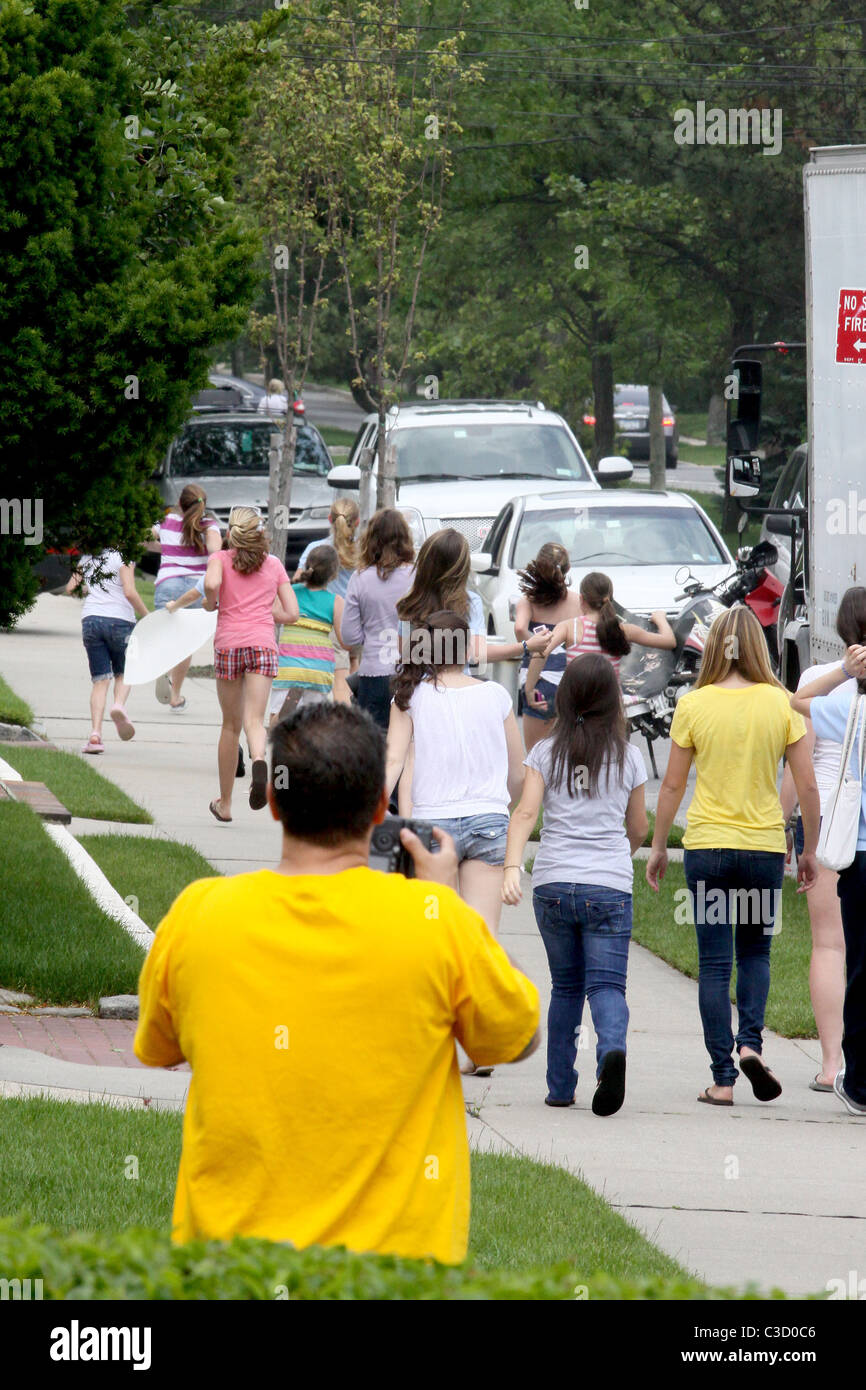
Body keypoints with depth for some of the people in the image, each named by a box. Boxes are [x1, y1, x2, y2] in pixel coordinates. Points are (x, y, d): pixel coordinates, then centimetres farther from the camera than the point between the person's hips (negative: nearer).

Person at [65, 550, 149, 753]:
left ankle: (95, 733, -10)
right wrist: (147, 617, -4)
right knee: (123, 673, 16)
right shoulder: (122, 558, -4)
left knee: (100, 679, 4)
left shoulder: (86, 559, 12)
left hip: (90, 620, 3)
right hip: (120, 620, -3)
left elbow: (70, 588, 15)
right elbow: (130, 592, -15)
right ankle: (119, 705, -17)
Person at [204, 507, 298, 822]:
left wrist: (212, 603, 5)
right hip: (262, 642, 0)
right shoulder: (274, 565, 14)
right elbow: (291, 613, 13)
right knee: (254, 719, -11)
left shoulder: (220, 559, 6)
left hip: (228, 642, 0)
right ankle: (258, 761, -46)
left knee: (231, 725, 11)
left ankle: (224, 804, 20)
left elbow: (211, 584, -16)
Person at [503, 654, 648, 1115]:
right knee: (606, 984, -4)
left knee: (566, 986, 14)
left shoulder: (545, 753, 5)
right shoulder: (627, 756, 6)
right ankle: (612, 1049, -34)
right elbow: (638, 827, 16)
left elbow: (526, 813, -8)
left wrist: (512, 868, -17)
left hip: (553, 883, 1)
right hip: (610, 886, -1)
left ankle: (560, 1085, 15)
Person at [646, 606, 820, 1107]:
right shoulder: (781, 704, -3)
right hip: (765, 844, 1)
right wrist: (810, 852, 10)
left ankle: (723, 1078, 1)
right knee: (755, 952, 19)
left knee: (714, 963, 4)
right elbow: (808, 786, -2)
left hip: (707, 845, -1)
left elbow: (672, 786, 0)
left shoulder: (694, 705, -4)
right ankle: (751, 1042, -3)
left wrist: (659, 847, 12)